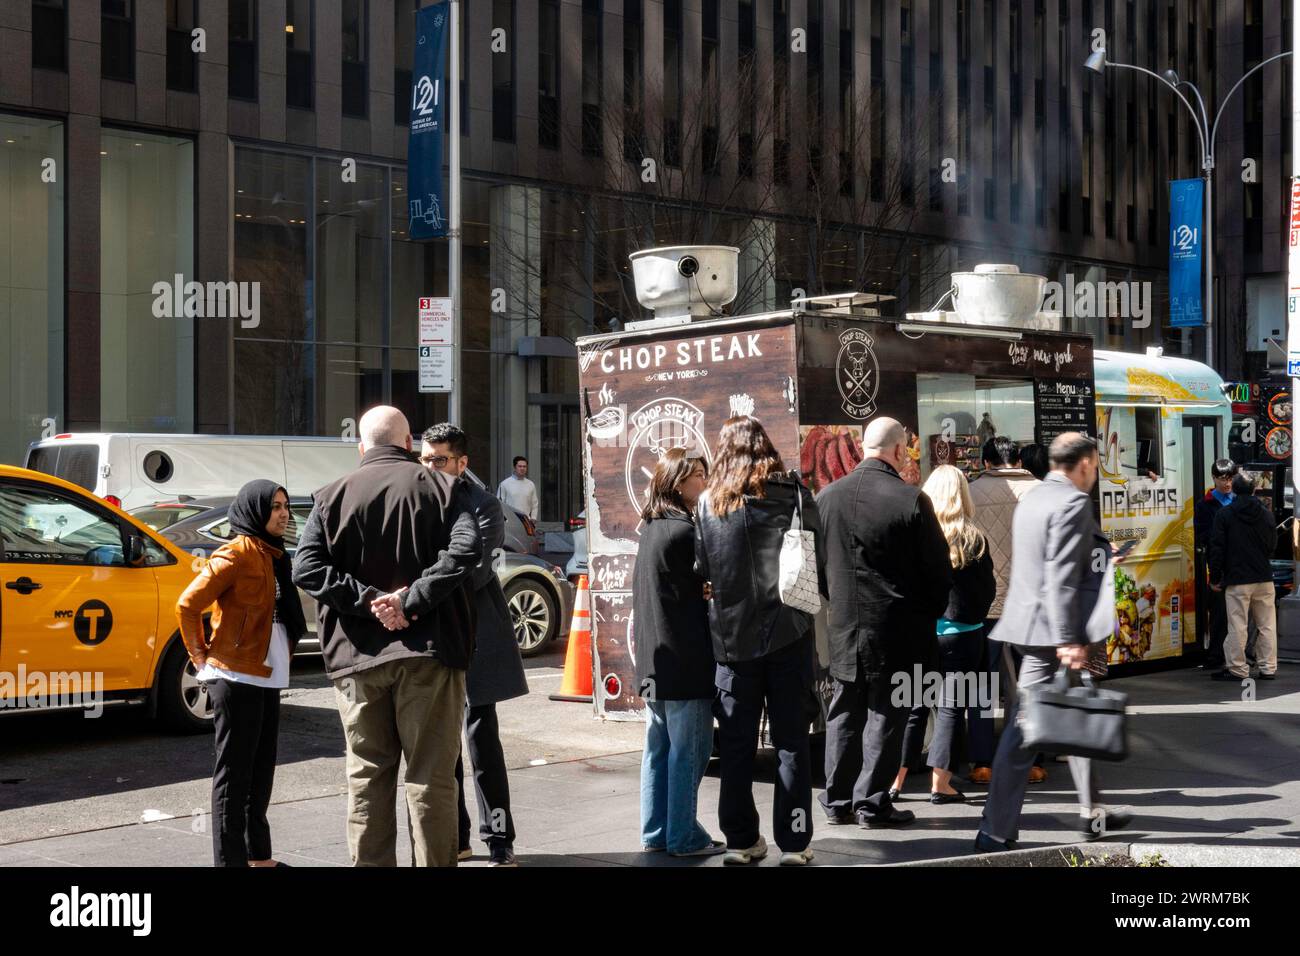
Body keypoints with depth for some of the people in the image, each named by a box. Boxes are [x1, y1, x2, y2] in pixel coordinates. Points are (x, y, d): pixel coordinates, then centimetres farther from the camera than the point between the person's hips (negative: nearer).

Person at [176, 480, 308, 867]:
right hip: (237, 678, -9)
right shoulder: (237, 553, -12)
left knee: (260, 774, 15)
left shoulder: (274, 555, 14)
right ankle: (230, 859, 3)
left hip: (268, 678, 9)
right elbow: (187, 604, -15)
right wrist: (201, 656, -8)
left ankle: (259, 856, 25)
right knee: (234, 774, -3)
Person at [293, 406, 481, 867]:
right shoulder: (438, 487, 2)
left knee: (367, 777, 10)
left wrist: (367, 599, -9)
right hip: (428, 653, -1)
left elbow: (306, 568, -6)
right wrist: (412, 599, -15)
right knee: (431, 777, 3)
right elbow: (466, 548, -15)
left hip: (358, 657, 2)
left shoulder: (333, 495, 6)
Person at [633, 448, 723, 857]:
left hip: (654, 659, 9)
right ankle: (683, 837, 2)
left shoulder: (651, 529, 12)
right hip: (686, 659, -9)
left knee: (659, 746, 13)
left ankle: (655, 832, 18)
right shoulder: (684, 531, -16)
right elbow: (708, 587, -10)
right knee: (689, 750, -2)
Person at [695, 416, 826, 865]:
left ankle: (741, 840, 14)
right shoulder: (794, 494, -2)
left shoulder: (709, 502, 1)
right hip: (788, 630, -1)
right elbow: (820, 559, 0)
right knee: (791, 741, 6)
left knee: (736, 744, 10)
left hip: (733, 635, 1)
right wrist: (822, 599, 15)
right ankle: (793, 842, 7)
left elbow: (700, 568, 4)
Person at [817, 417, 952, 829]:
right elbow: (938, 570, -7)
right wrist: (930, 612, 9)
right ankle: (872, 802, 8)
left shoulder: (826, 497, 1)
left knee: (844, 714, 14)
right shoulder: (912, 500, -13)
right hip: (895, 629, -4)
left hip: (842, 627, 4)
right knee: (885, 714, 5)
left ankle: (837, 801, 19)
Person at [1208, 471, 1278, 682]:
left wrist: (1215, 578, 2)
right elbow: (1273, 545, 14)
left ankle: (1237, 668, 1)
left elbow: (1217, 549, -5)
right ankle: (1268, 668, 11)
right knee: (1267, 625, 8)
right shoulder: (1266, 514, 4)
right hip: (1264, 578, 4)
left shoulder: (1224, 515, -5)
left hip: (1237, 580, -3)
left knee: (1238, 625, -1)